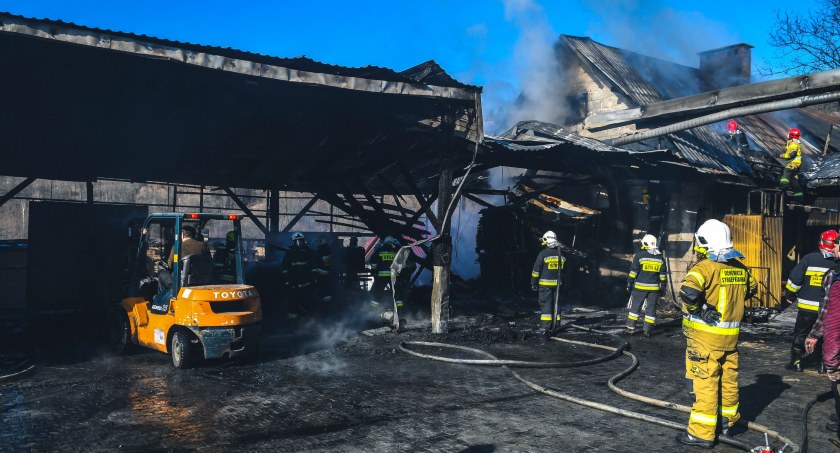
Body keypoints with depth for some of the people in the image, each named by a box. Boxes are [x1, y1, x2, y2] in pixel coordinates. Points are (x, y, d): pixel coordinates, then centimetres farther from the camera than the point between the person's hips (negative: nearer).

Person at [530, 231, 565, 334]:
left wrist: (533, 283, 0)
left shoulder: (543, 254, -11)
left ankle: (546, 327, -11)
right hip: (557, 283, 5)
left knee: (545, 304, -3)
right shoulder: (560, 254, 6)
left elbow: (536, 270, -9)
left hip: (545, 284, -5)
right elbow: (564, 270, 16)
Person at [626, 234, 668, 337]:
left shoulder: (639, 255, -8)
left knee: (635, 307, 7)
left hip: (640, 287, -3)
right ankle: (647, 330, 10)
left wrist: (629, 284, 1)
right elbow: (663, 275, 8)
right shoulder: (660, 258, 5)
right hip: (654, 288, 3)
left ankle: (631, 328, 9)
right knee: (651, 309, 10)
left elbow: (633, 272, -7)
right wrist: (662, 288, 15)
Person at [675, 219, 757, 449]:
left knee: (705, 382, -2)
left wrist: (696, 310, -16)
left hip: (706, 335, -7)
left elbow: (689, 292, -34)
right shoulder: (740, 268, 6)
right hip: (731, 335, 7)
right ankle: (728, 420, 37)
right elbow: (751, 289, 25)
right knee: (729, 378, 20)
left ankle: (702, 433, 4)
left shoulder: (705, 267, -18)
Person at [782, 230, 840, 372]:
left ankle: (796, 362, 11)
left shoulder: (808, 259, -10)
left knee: (800, 335, 10)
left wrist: (788, 298, 4)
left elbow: (794, 281, -8)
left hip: (807, 307, -2)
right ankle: (822, 363, 19)